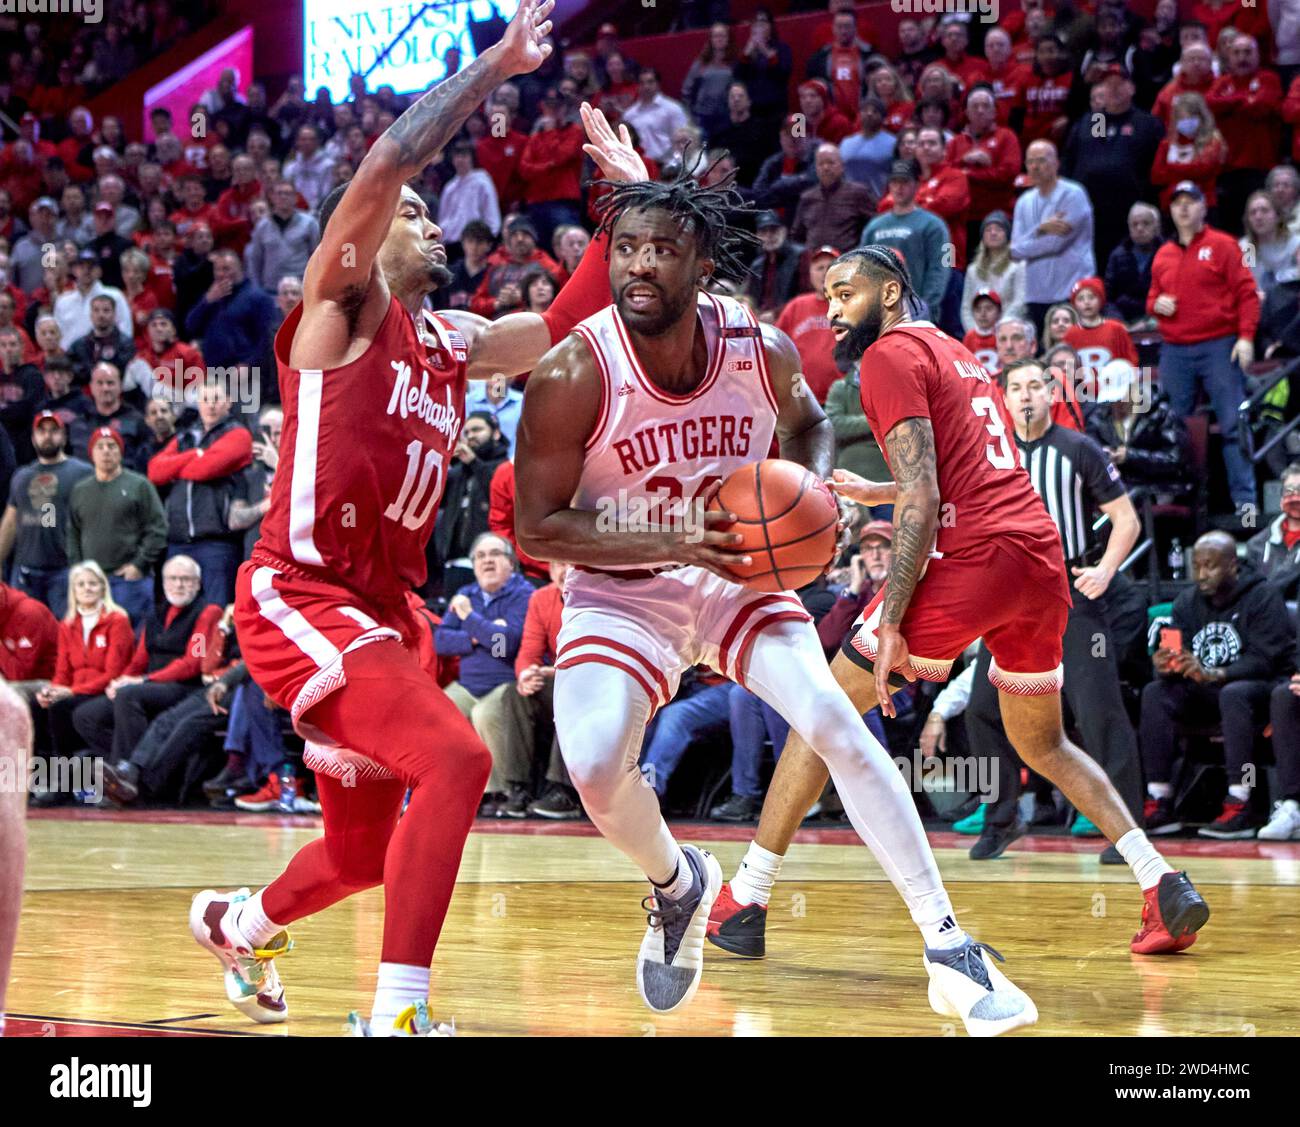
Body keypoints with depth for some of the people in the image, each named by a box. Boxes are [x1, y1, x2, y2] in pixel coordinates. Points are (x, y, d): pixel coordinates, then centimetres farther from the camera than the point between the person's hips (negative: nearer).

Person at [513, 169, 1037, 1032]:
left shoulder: (762, 350, -14)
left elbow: (808, 422, 10)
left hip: (736, 573, 2)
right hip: (621, 592, -2)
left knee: (836, 724, -18)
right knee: (595, 768, -24)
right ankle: (677, 883, 12)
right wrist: (675, 546, -29)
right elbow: (536, 527, -18)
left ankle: (949, 949, -11)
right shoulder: (574, 375, -23)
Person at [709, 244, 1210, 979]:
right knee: (1043, 744, 24)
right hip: (1043, 556, 8)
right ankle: (1165, 887, 9)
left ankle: (744, 903, 0)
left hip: (971, 559, -8)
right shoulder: (954, 351, 25)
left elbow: (923, 500, -12)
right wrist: (873, 493, 45)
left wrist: (890, 624, -14)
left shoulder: (891, 354, -1)